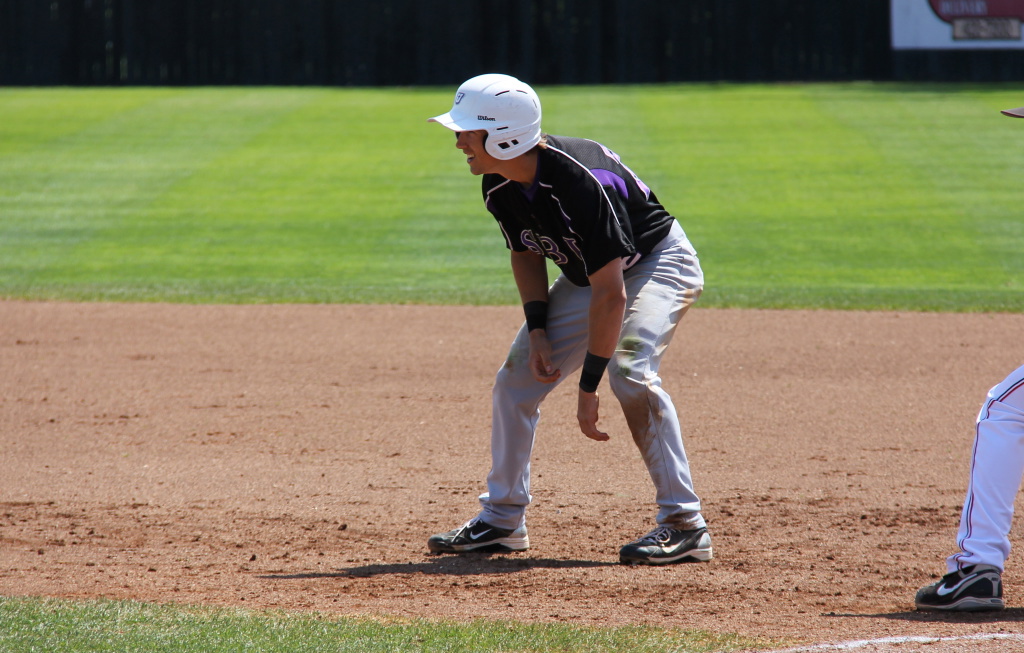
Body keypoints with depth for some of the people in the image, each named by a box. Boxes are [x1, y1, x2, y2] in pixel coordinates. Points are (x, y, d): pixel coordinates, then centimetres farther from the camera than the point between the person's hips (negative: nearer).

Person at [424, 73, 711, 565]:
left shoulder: (579, 182, -37)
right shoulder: (500, 187, -12)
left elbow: (610, 293, -36)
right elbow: (526, 252, 8)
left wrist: (588, 386, -34)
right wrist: (537, 329, -6)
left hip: (657, 262, -8)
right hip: (587, 277, 8)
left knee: (629, 369, -31)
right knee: (516, 380, 4)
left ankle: (684, 525, -26)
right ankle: (502, 519, 19)